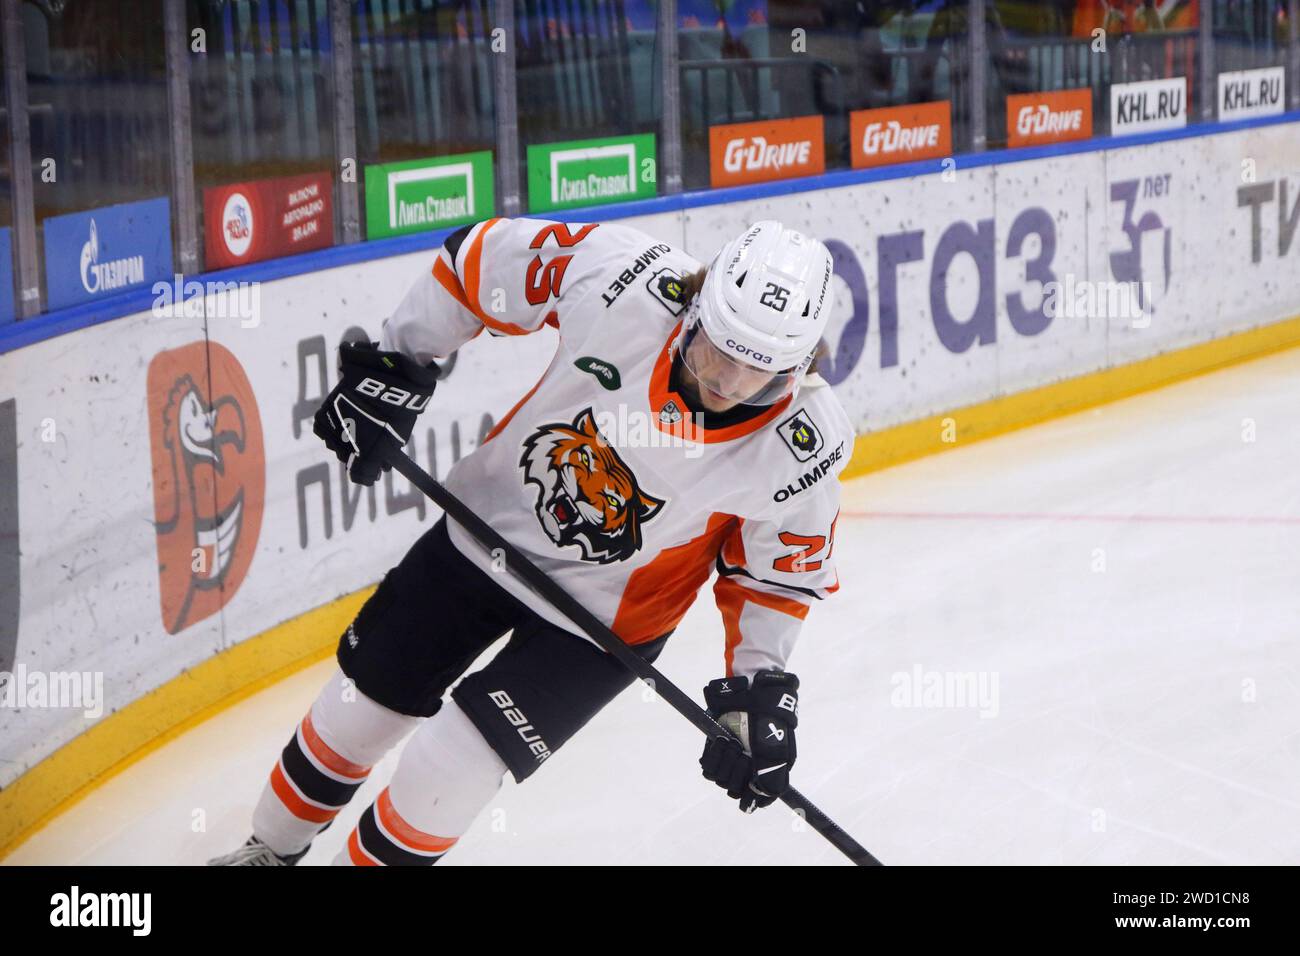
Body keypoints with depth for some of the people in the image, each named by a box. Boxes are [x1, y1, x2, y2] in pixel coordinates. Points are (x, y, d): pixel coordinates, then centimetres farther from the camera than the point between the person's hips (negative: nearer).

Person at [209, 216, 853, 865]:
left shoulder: (804, 449, -28)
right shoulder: (622, 280, -30)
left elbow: (778, 574, -8)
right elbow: (485, 257, -12)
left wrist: (761, 687, -16)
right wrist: (395, 367, -10)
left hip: (605, 613, -2)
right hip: (489, 527, 2)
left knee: (447, 771, -9)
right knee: (360, 708, 15)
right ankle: (272, 847, 43)